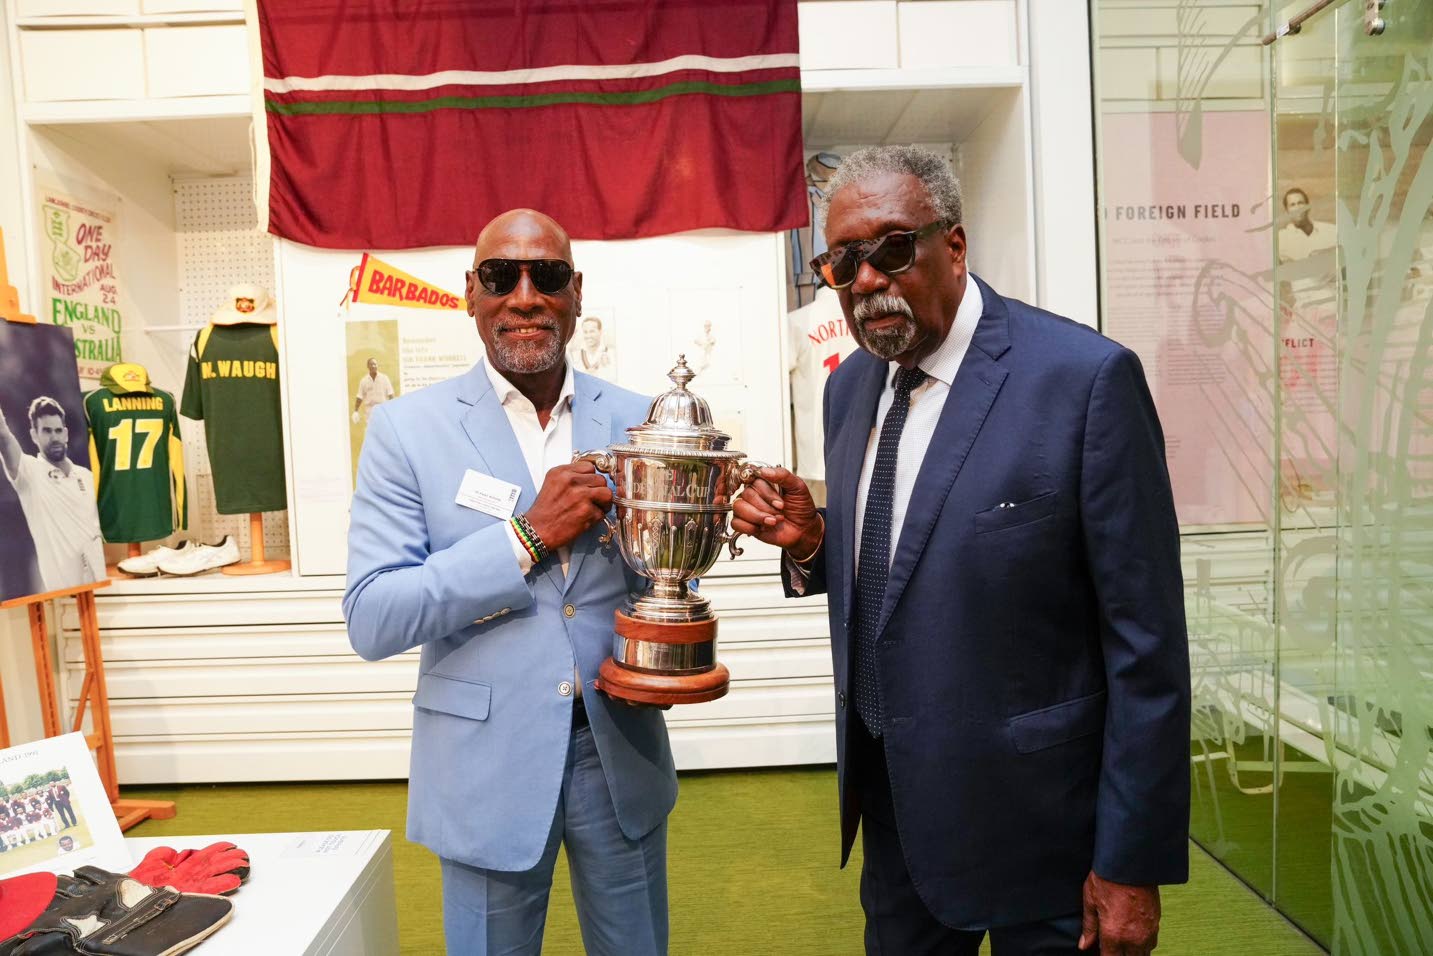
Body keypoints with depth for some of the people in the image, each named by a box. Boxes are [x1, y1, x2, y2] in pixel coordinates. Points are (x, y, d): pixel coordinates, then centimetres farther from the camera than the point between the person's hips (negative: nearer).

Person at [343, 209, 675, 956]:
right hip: (487, 764, -2)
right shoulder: (407, 428, -8)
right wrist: (527, 537, -23)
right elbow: (371, 620, -13)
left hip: (621, 751, 3)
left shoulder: (633, 419, -1)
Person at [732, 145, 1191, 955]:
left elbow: (1146, 642, -16)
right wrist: (810, 541, -10)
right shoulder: (851, 386, 2)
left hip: (1031, 821, -5)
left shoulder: (1088, 378, -19)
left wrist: (1133, 864, -12)